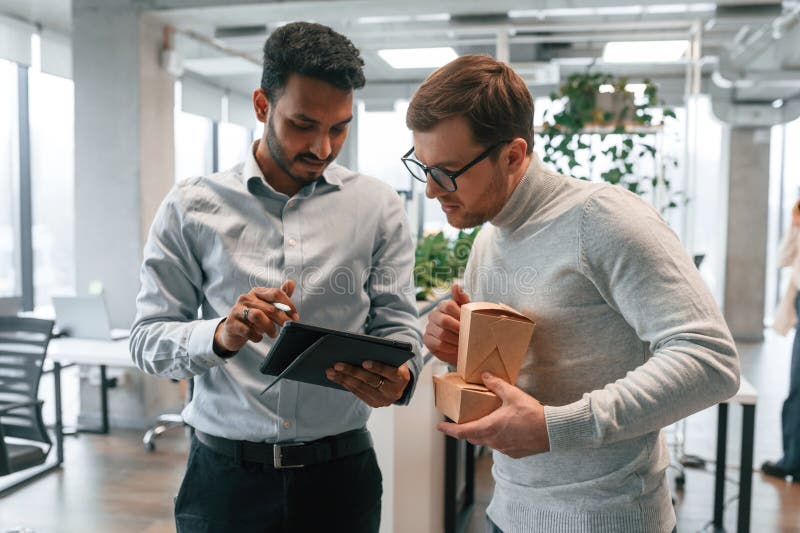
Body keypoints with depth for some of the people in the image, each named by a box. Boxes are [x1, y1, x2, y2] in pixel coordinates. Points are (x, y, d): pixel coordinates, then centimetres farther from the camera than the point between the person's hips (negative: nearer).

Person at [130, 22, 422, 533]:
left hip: (341, 472, 1)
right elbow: (148, 338, -3)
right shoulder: (192, 206, -4)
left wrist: (399, 376, -23)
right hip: (224, 473, 0)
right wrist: (220, 335, -24)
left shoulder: (379, 207, -1)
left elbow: (398, 324, -1)